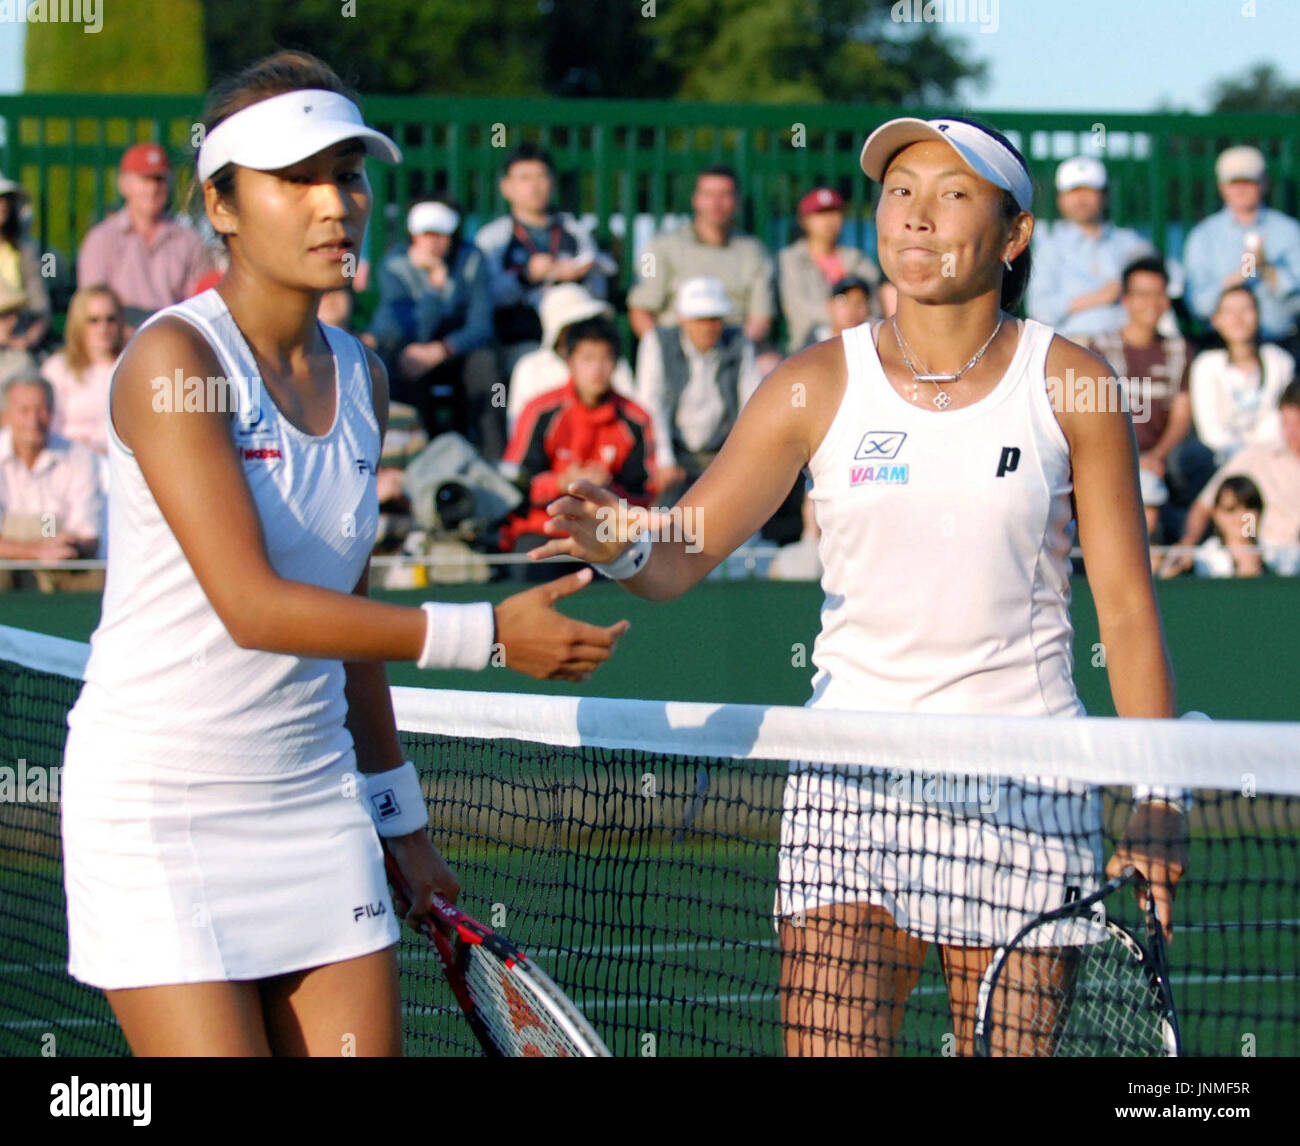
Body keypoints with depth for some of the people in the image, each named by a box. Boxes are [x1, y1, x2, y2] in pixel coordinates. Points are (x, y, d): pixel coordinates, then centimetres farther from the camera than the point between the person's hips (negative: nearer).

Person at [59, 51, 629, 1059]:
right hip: (158, 801, -7)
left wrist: (402, 820, 19)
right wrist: (489, 634, -23)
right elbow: (251, 605, -21)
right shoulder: (175, 357, -13)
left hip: (316, 798, 7)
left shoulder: (363, 378, 9)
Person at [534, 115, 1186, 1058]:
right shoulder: (820, 386, 3)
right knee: (829, 1045, -9)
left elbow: (1128, 607, 3)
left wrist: (1160, 803, -3)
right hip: (852, 782, 0)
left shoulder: (1071, 385, 1)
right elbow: (680, 558, 1)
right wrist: (623, 548, -23)